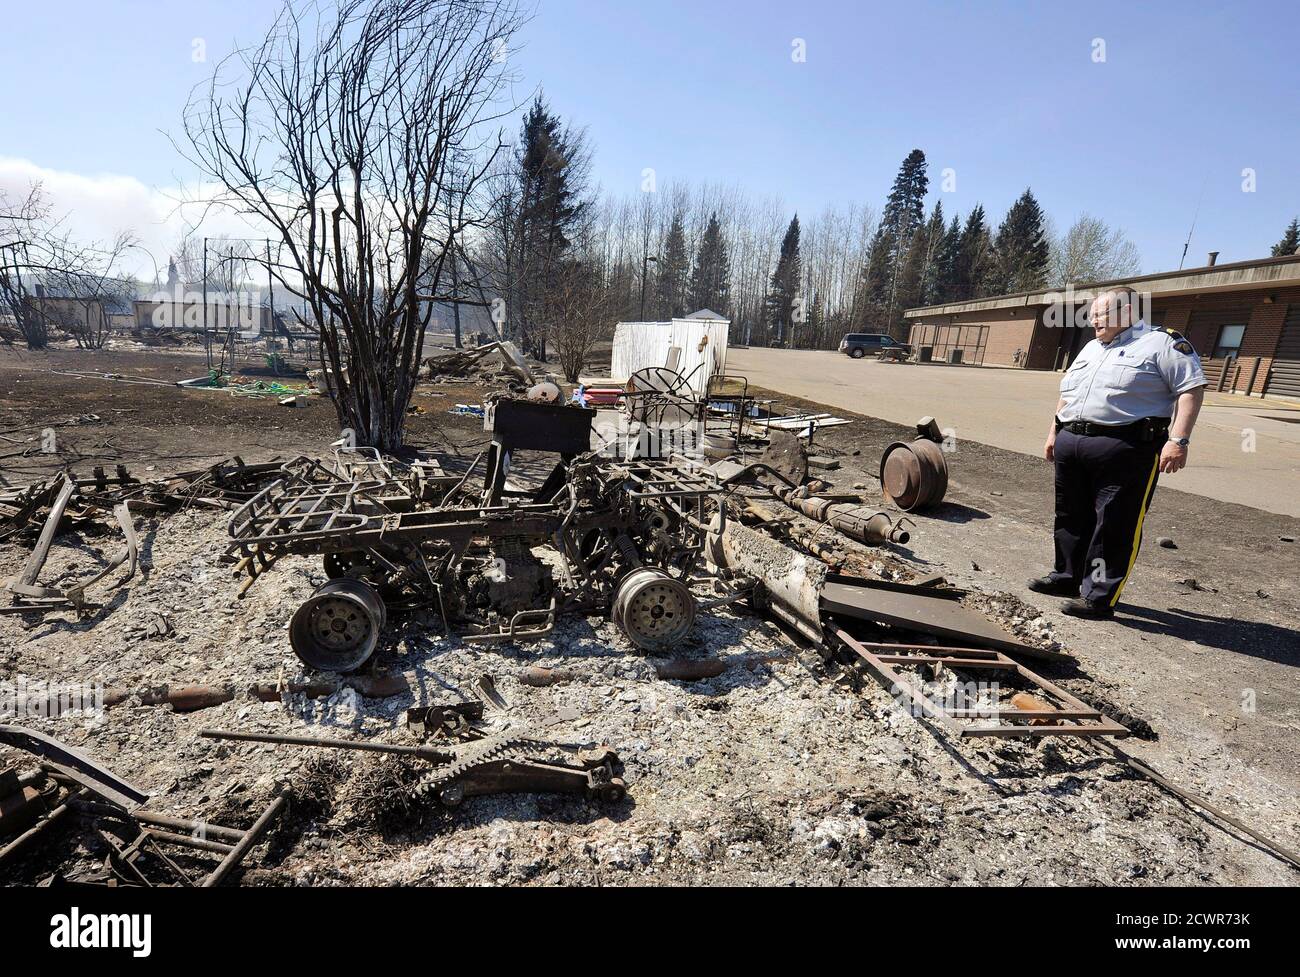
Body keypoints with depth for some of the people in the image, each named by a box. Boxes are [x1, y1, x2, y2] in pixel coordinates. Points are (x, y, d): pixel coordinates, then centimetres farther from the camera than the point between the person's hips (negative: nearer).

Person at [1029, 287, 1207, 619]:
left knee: (1115, 525, -5)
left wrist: (1178, 440, -17)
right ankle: (1068, 577, 26)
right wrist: (1055, 433, 22)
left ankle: (1100, 596, -1)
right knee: (1072, 516, 14)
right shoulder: (1090, 349, 21)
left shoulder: (1162, 343, -1)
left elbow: (1191, 389, -9)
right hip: (1072, 443, 8)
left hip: (1125, 449, -8)